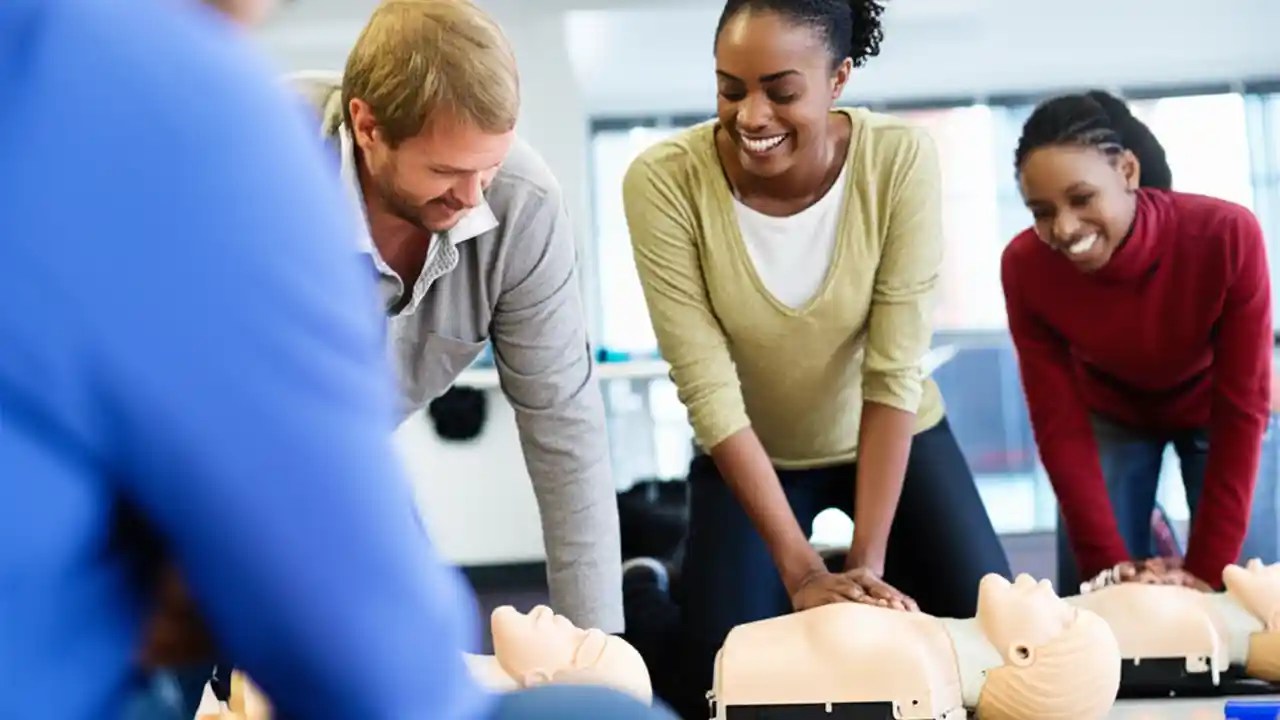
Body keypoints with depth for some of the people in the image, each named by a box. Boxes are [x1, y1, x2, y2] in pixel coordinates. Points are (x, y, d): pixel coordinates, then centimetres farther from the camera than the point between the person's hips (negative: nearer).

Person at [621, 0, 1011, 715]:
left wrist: (869, 561, -29)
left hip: (891, 440, 1)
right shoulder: (665, 180, -26)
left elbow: (894, 376, -24)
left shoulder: (902, 159, -25)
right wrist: (803, 570, -30)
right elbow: (710, 394, -26)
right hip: (748, 456, 0)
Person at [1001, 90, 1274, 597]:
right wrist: (1107, 562, -28)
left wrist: (1207, 567, -29)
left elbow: (1243, 409, -28)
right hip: (1110, 415, 1)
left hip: (1213, 411, -1)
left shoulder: (1227, 236, -36)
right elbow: (1059, 425, -22)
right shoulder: (1025, 266, -30)